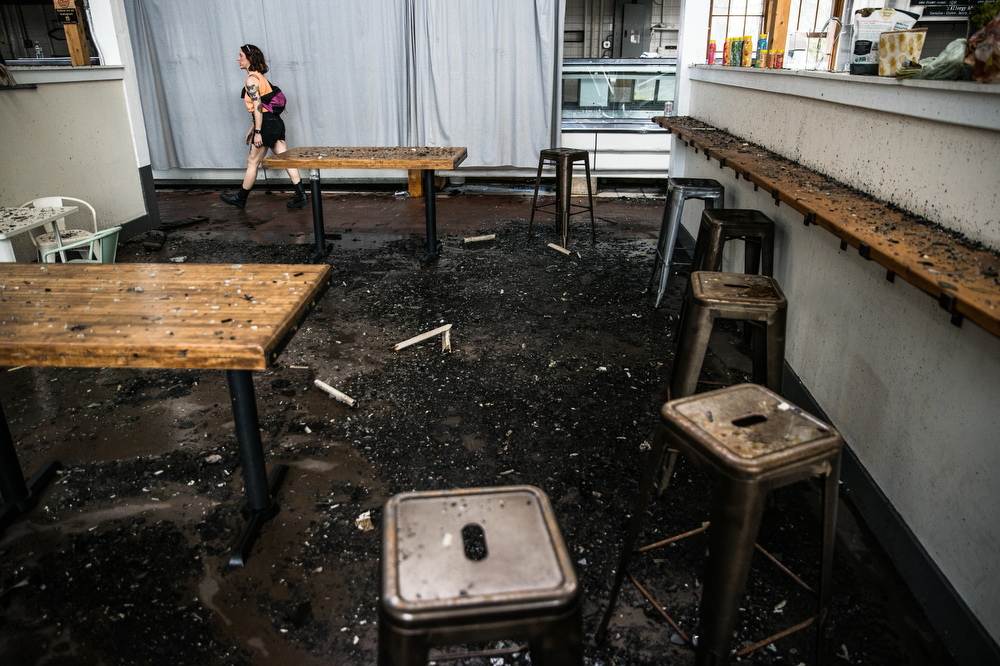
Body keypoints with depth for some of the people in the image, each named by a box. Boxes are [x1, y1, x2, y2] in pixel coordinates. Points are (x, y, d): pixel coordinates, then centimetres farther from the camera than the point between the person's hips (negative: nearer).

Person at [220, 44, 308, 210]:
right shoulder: (259, 76, 18)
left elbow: (258, 107, -20)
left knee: (252, 162, 3)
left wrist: (257, 132, -20)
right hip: (276, 122, 9)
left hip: (267, 124, -9)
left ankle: (241, 198, 15)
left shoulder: (251, 79, -12)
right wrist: (251, 129, 25)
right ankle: (301, 196, 2)